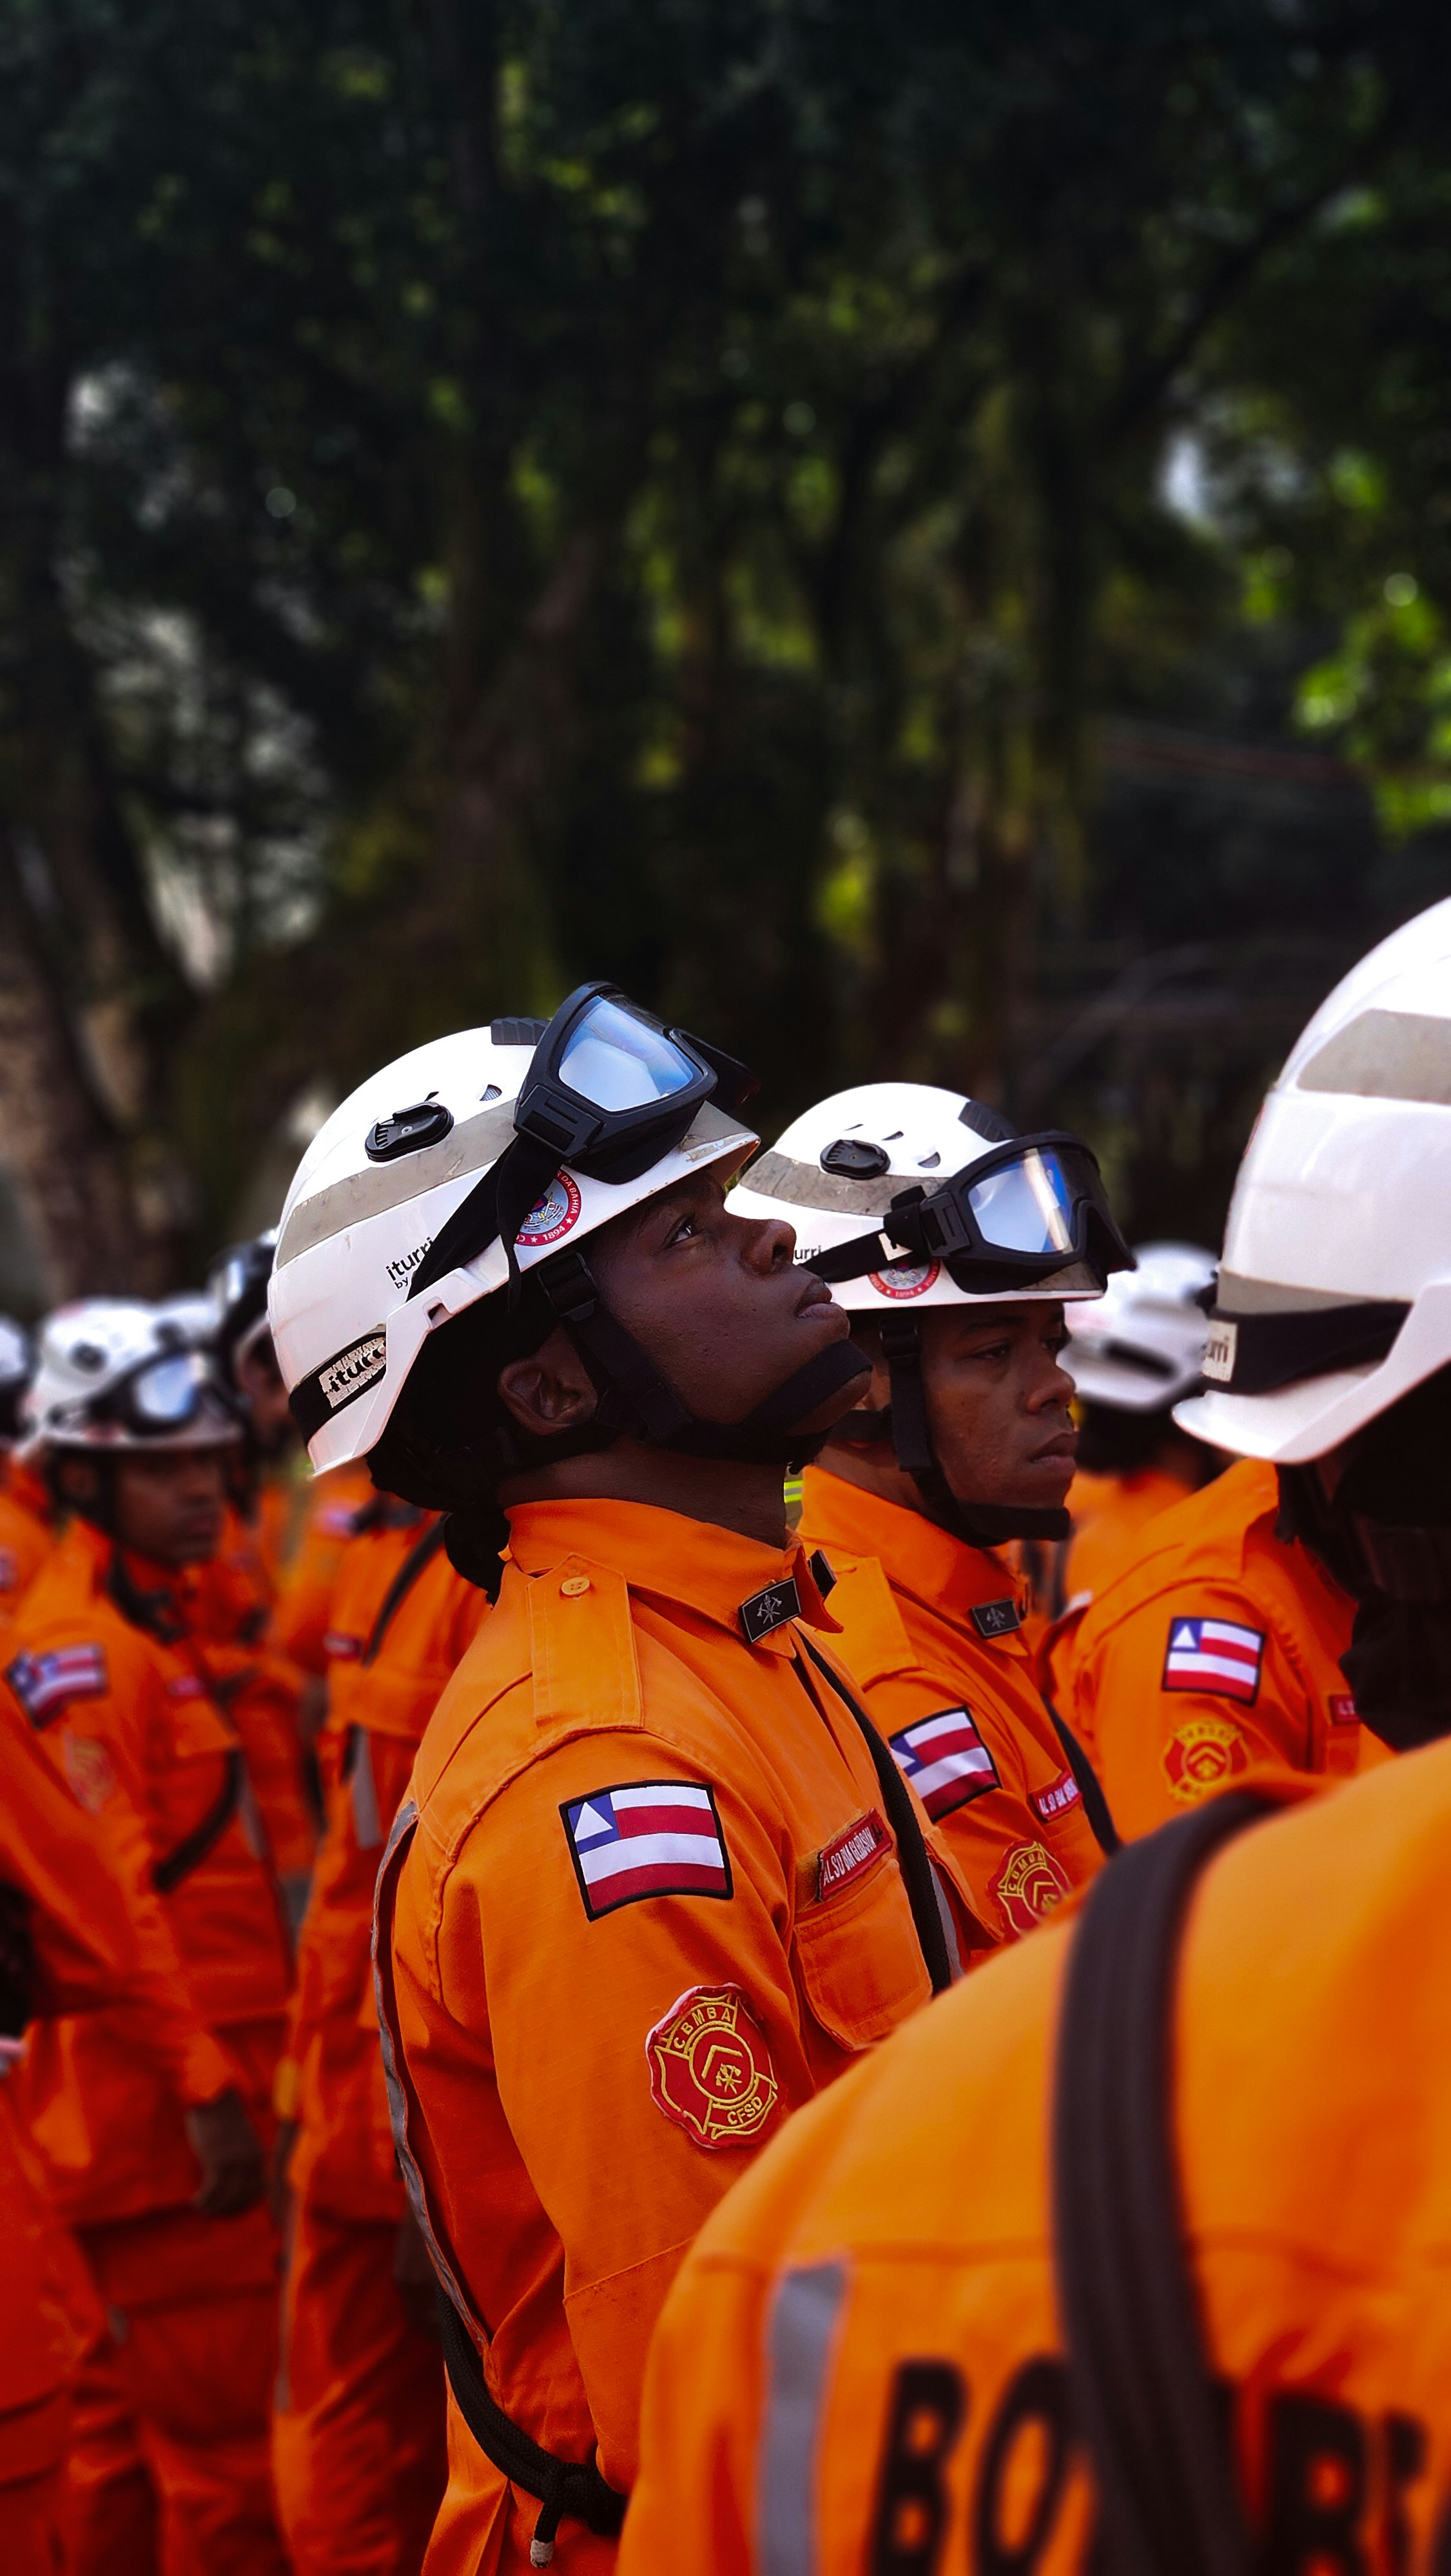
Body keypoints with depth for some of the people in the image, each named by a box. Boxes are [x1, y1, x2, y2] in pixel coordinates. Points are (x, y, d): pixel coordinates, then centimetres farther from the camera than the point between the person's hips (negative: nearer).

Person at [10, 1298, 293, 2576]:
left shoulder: (160, 1618, 18)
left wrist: (246, 2068, 23)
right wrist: (204, 2089, -22)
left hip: (202, 2097, 10)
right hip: (166, 2115, -10)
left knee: (131, 2427, 16)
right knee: (223, 2442, -6)